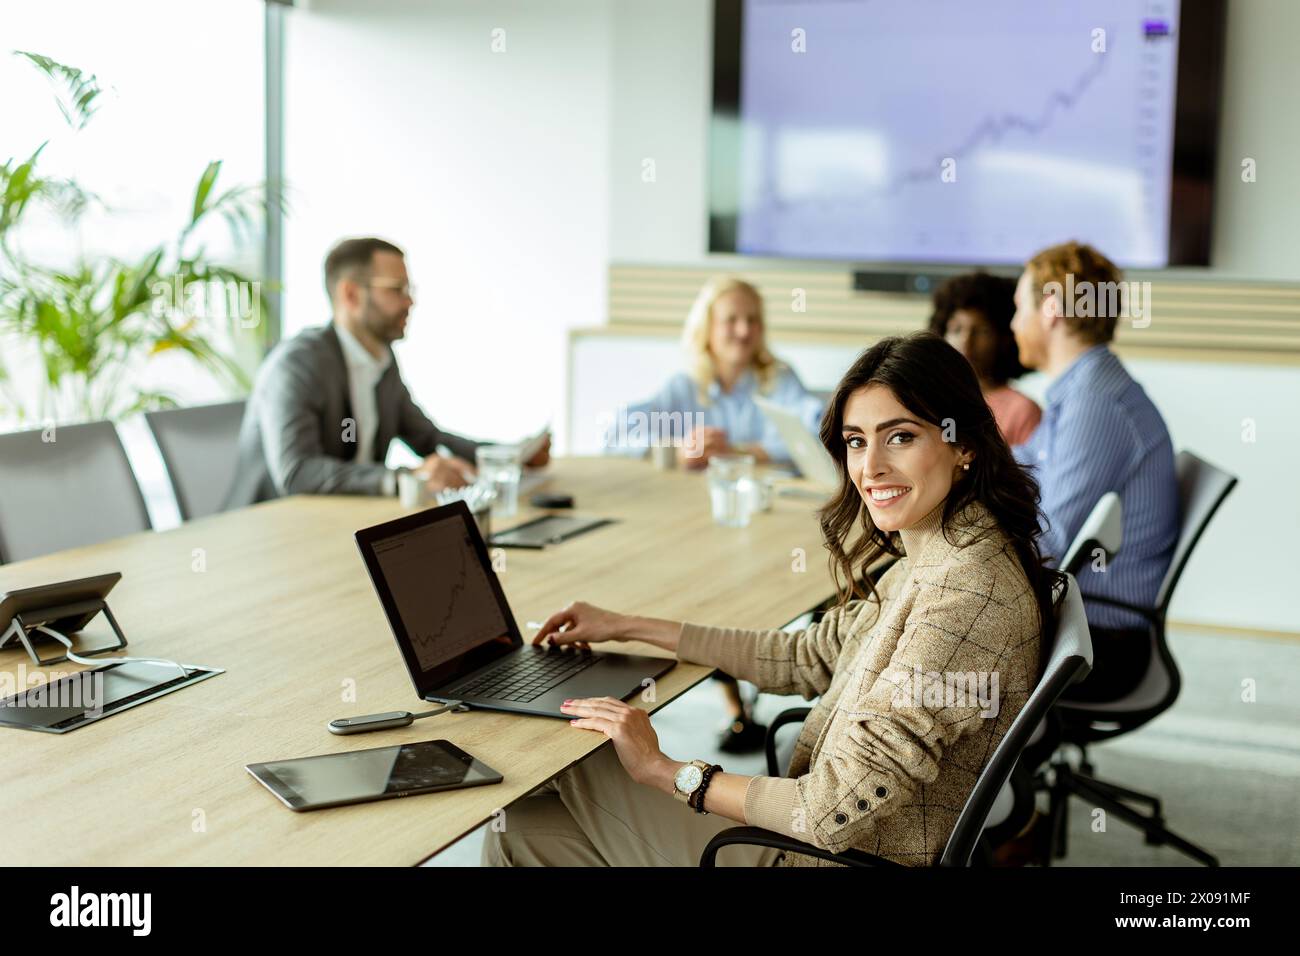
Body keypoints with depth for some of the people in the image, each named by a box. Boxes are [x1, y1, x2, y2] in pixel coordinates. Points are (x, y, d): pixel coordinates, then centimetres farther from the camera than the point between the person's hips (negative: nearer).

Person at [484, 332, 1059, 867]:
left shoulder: (966, 590, -26)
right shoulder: (928, 561, 4)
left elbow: (840, 808, -27)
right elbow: (810, 658, 16)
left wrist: (665, 770, -14)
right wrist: (627, 628, 17)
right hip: (818, 829, 8)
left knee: (575, 766, 5)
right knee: (521, 833, 8)